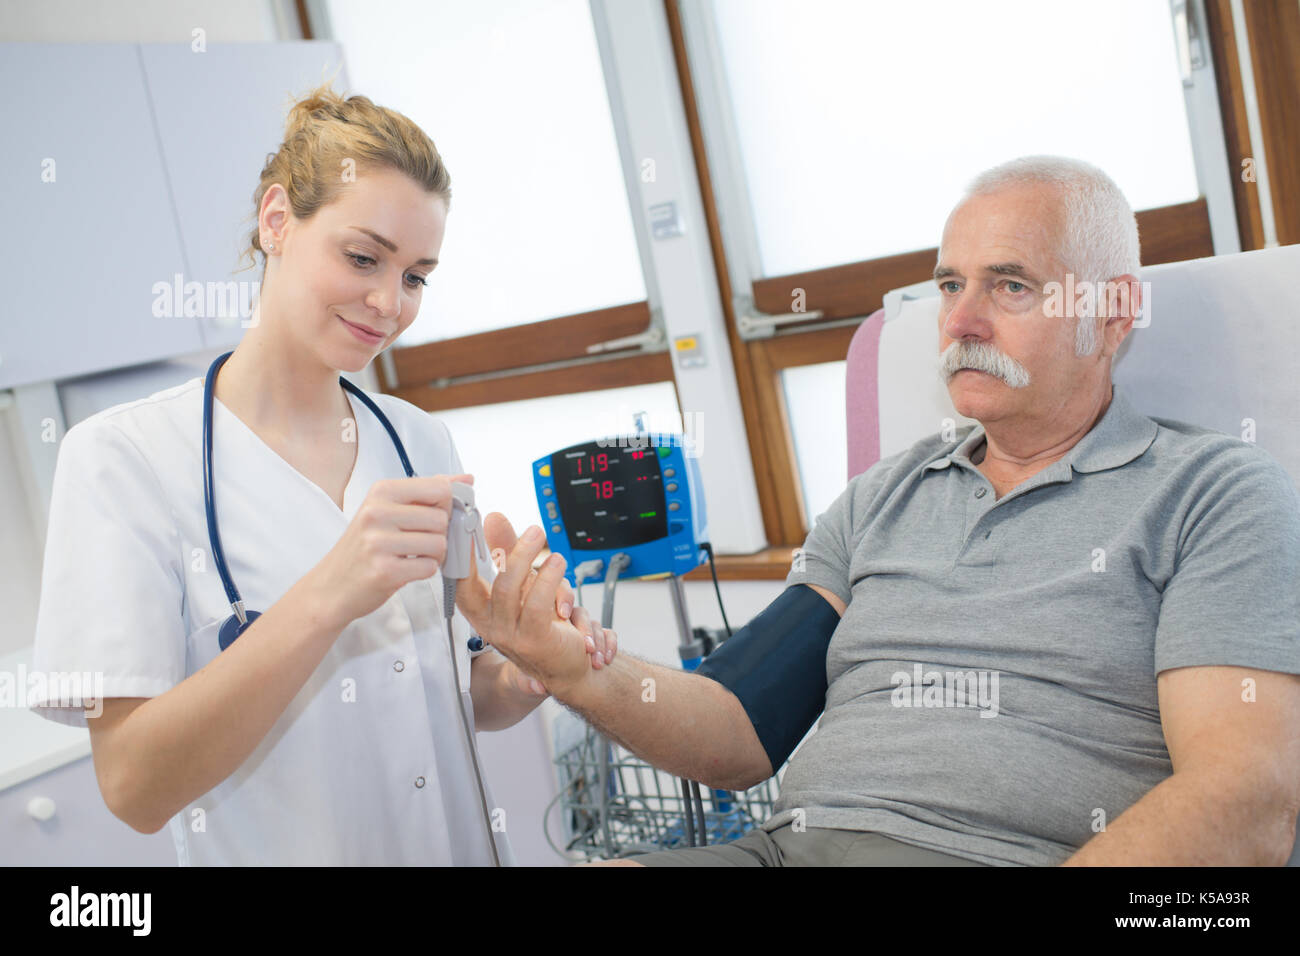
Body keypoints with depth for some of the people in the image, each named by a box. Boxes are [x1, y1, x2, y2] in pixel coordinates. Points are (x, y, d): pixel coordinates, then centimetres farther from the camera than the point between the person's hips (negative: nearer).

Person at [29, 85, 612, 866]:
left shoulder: (423, 441, -1)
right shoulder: (122, 457, -14)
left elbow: (461, 694, 5)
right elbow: (135, 786, -21)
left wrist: (525, 679, -17)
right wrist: (327, 598, -33)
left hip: (462, 841, 4)